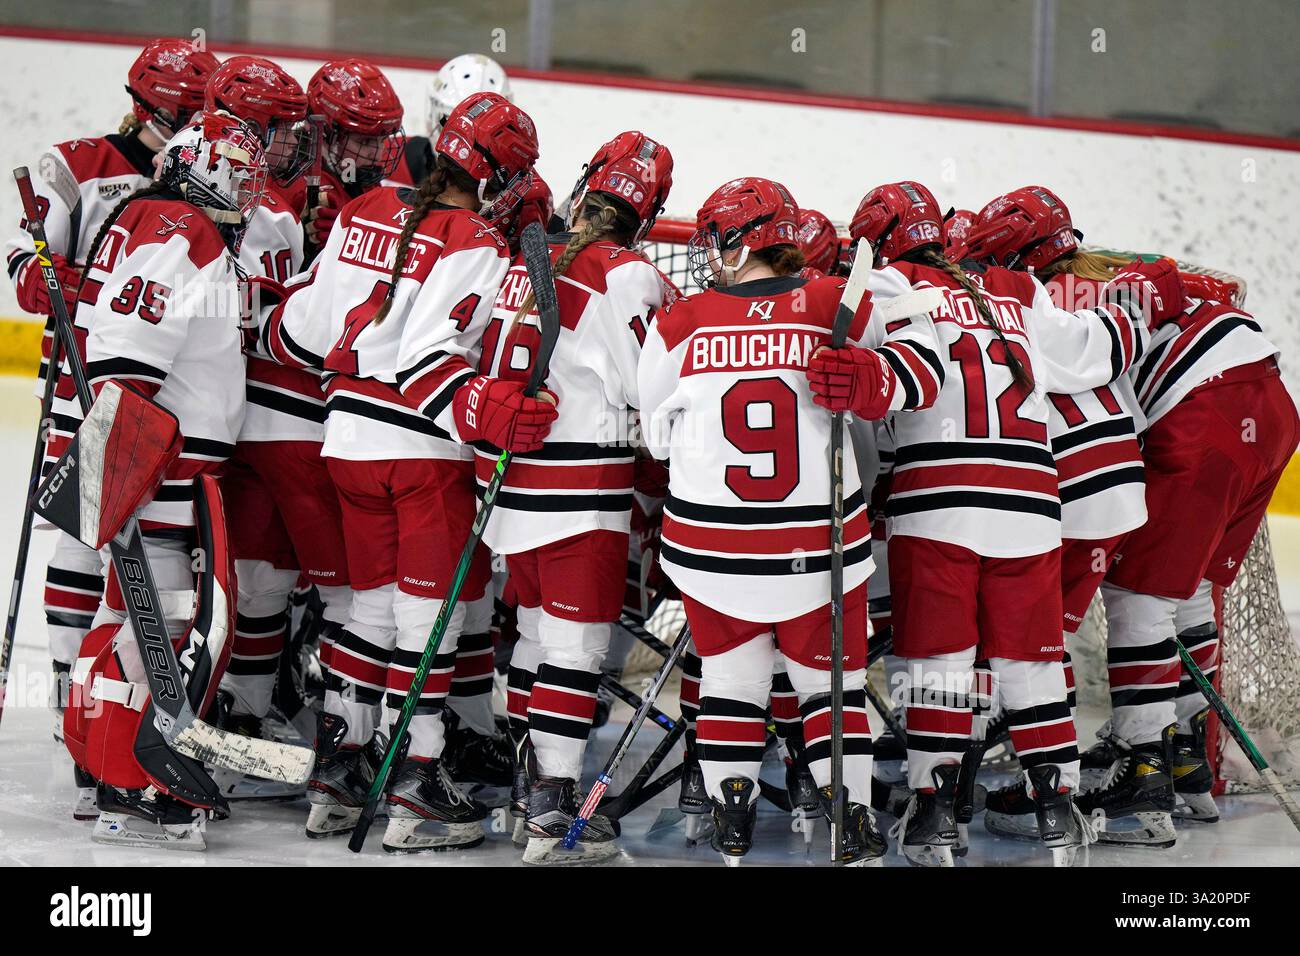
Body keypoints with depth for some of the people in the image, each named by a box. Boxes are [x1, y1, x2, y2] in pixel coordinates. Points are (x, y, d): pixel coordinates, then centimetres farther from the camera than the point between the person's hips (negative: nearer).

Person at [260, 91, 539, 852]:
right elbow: (424, 358, -24)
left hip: (350, 438, 7)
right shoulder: (479, 248, -14)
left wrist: (274, 331, 31)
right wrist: (482, 412, -33)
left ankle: (337, 766, 21)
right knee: (430, 609, 1)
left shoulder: (366, 214, 6)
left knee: (375, 600, 17)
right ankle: (416, 784, 2)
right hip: (424, 448, -7)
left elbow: (309, 327, 11)